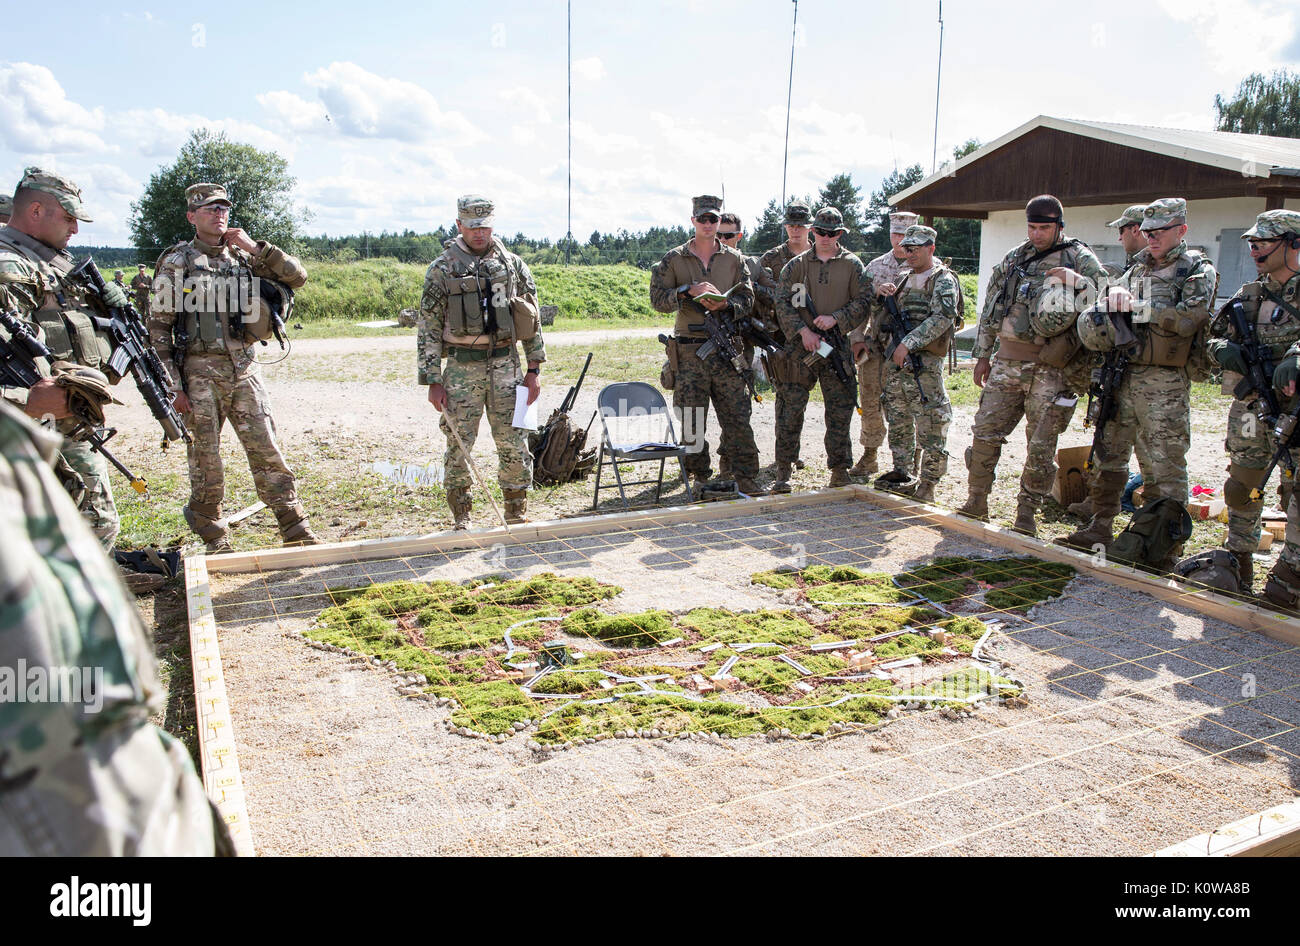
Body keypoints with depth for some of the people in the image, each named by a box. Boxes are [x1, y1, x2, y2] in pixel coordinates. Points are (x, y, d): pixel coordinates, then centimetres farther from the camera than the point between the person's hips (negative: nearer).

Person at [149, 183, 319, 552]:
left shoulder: (244, 257, 11)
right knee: (205, 459, 3)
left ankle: (296, 530, 4)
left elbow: (297, 277, 6)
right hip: (200, 373, -2)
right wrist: (172, 385, -8)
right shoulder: (175, 263, 1)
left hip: (245, 371, 3)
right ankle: (214, 538, 17)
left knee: (266, 451, 1)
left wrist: (256, 248, -4)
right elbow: (159, 327, -1)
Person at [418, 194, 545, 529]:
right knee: (459, 444, 2)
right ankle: (462, 519, 15)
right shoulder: (442, 269, 1)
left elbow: (532, 319, 11)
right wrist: (433, 381, -5)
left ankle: (517, 514, 16)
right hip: (462, 367, -1)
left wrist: (534, 368, 5)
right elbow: (428, 328, 0)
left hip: (505, 364, 2)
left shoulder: (512, 264, 8)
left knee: (513, 443, 3)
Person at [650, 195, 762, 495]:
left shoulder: (734, 259, 11)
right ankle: (700, 477, 17)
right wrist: (690, 291, -15)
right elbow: (658, 298, 0)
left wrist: (725, 304, -13)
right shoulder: (674, 259, 6)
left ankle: (746, 478, 4)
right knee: (692, 420, 3)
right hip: (689, 351, -1)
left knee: (737, 416, -2)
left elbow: (747, 300, 7)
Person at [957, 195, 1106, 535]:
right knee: (985, 432, 2)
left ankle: (1027, 512, 11)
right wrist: (982, 354, 15)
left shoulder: (1079, 259, 1)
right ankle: (976, 502, 15)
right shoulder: (1013, 259, 13)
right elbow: (990, 309, 17)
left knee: (1041, 445, 0)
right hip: (1007, 361, 4)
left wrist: (1074, 279, -21)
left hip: (1050, 367, -3)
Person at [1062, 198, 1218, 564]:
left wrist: (1135, 307, -12)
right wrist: (1116, 293, -4)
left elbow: (1186, 318, -14)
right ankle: (1100, 529, 21)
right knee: (1110, 454, 11)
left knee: (1163, 465, -4)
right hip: (1122, 375, 6)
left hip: (1165, 383, -6)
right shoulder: (1139, 267, 17)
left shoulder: (1197, 270, -2)